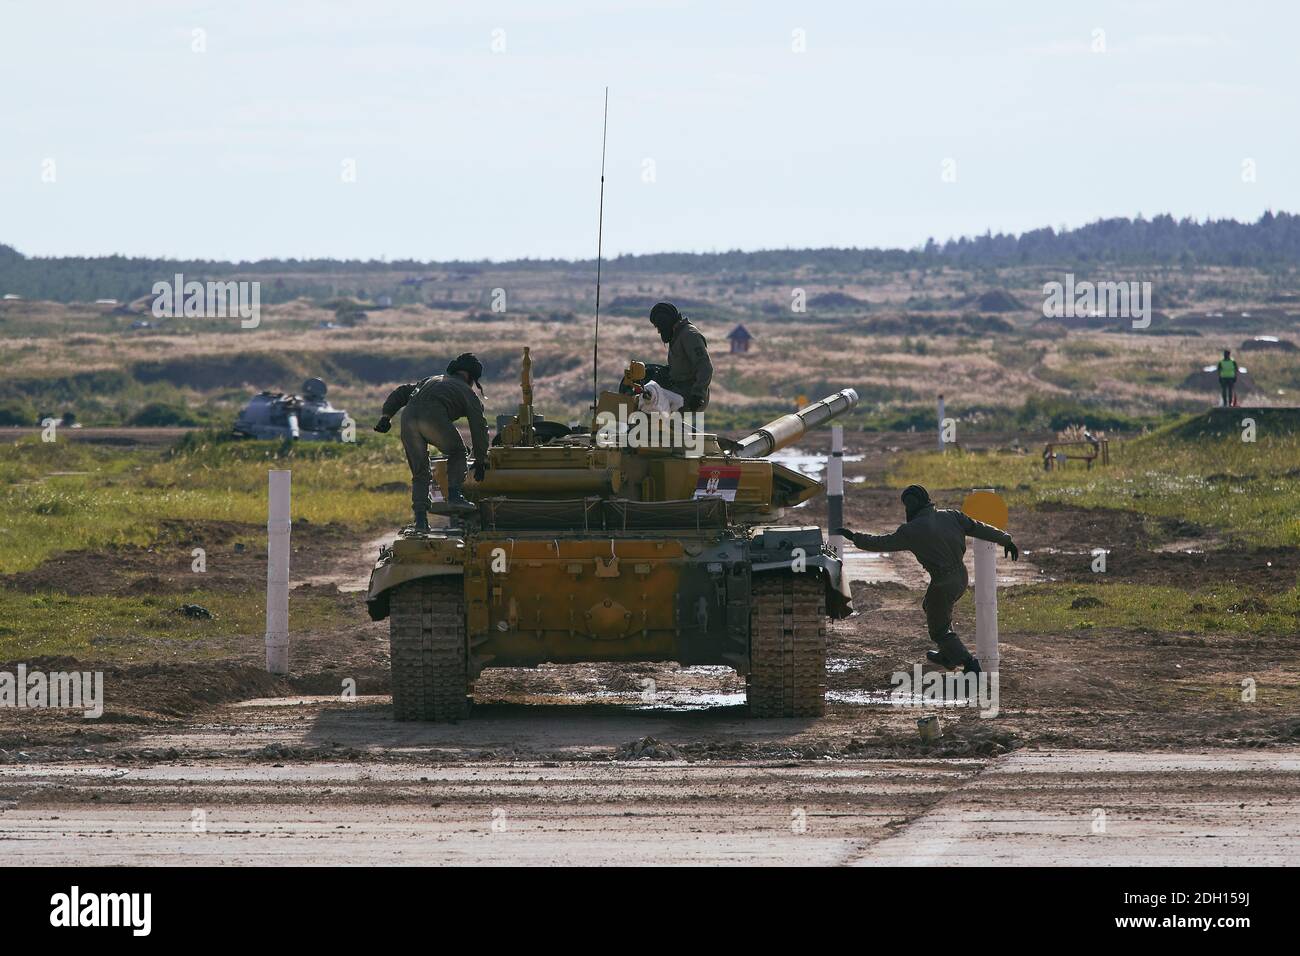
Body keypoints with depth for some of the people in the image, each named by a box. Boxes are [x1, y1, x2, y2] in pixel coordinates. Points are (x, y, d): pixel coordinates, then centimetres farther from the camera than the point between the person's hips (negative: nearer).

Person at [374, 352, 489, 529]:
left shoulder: (430, 381, 40)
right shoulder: (467, 393, 25)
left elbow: (400, 393, 31)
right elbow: (478, 426, 21)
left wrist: (386, 416, 20)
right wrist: (480, 461, 24)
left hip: (408, 417, 4)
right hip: (434, 417, -4)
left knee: (420, 474, 13)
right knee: (457, 453, 22)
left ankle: (420, 519, 4)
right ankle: (454, 495, 6)